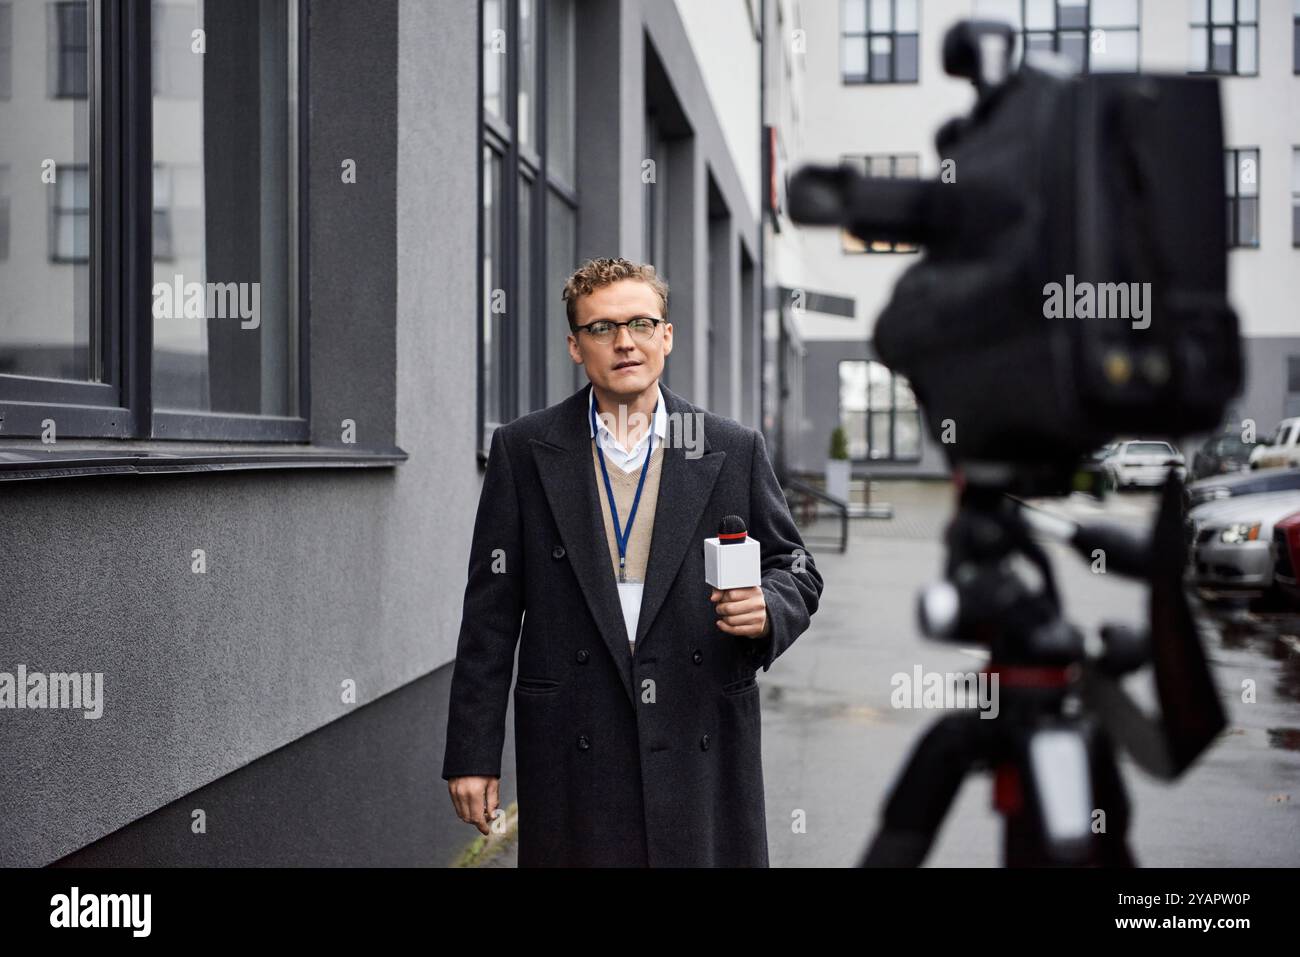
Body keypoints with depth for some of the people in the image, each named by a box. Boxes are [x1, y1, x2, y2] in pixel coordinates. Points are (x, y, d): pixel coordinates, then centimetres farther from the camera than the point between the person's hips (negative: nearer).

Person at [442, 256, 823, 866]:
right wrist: (472, 753, -1)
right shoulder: (522, 450, 4)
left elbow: (794, 567, 14)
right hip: (573, 760, -1)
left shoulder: (733, 450, 5)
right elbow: (490, 610, 2)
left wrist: (768, 610, -11)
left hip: (701, 750, 1)